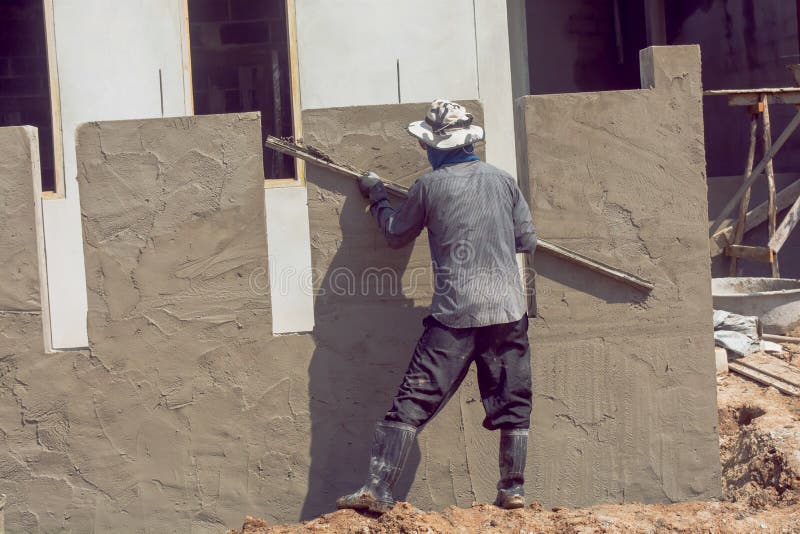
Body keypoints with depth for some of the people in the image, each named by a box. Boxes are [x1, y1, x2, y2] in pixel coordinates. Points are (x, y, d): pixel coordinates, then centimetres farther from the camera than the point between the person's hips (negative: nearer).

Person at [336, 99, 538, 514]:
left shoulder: (429, 186, 0)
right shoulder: (503, 180, 7)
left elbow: (396, 235, 14)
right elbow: (527, 240, 12)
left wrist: (376, 197, 30)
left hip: (455, 313, -3)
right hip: (508, 309, 3)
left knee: (412, 402, -3)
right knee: (512, 403, 13)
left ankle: (377, 488, -7)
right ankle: (512, 490, 14)